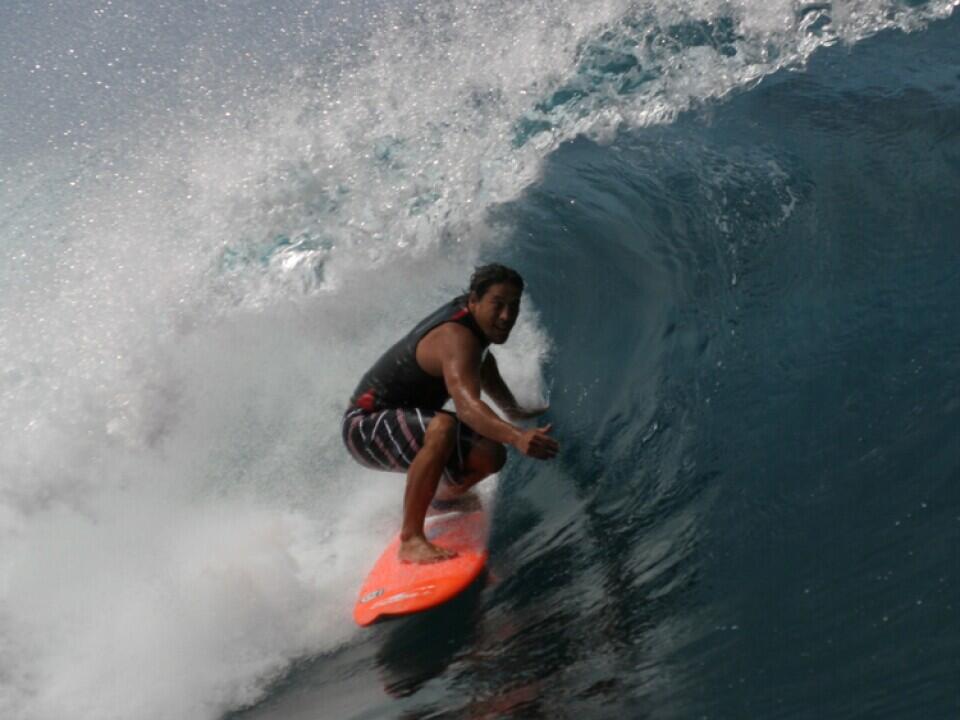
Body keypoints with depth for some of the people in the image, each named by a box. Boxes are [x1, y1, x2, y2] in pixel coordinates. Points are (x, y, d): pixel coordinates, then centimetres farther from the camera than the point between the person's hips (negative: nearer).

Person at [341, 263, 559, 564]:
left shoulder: (475, 320, 4)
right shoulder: (456, 338, -27)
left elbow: (483, 362, 28)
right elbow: (467, 405, -44)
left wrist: (513, 411, 37)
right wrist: (517, 437, -59)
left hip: (405, 423, 10)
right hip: (366, 426, -10)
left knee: (490, 455, -9)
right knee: (442, 428, -39)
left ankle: (435, 502, 21)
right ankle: (411, 539, -35)